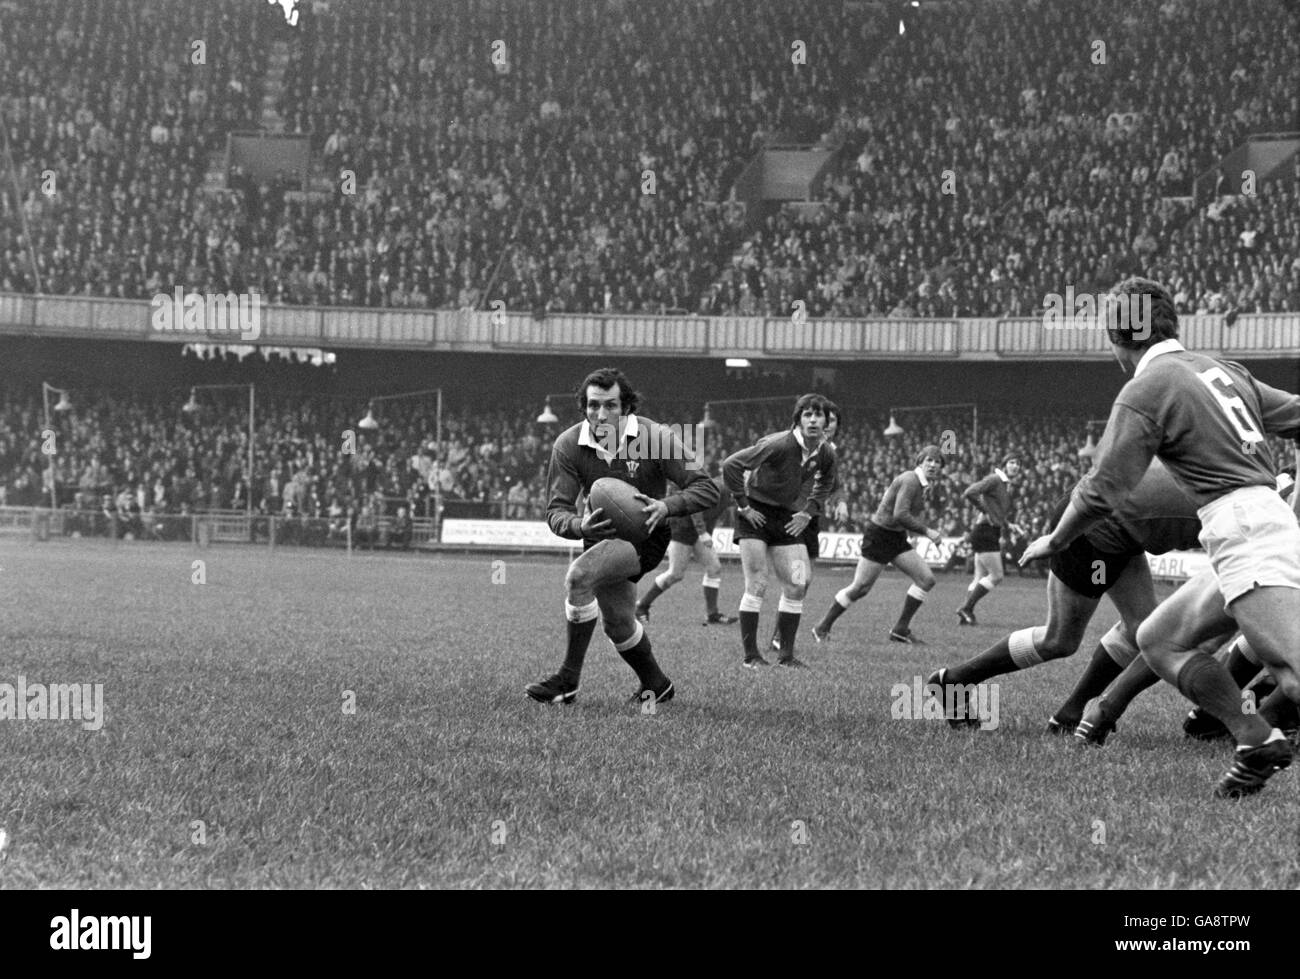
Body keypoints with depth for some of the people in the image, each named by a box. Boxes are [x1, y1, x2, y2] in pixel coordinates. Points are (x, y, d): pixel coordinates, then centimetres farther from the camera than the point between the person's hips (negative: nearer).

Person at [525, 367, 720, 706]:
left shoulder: (657, 437, -19)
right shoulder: (569, 445, -11)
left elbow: (707, 490, -18)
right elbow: (556, 510, -13)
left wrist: (666, 506, -37)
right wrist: (580, 526, -37)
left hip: (645, 536, -5)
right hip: (602, 538, 5)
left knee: (579, 575, -28)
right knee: (618, 626, 12)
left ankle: (568, 681, -20)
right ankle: (656, 685, 41)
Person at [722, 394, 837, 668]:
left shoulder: (826, 454, -5)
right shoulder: (779, 445, -25)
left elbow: (825, 483, 20)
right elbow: (731, 465, -22)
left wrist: (808, 512, 6)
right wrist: (743, 505, -17)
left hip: (786, 517, 6)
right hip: (755, 514, -6)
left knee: (797, 587, 1)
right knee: (756, 586, -9)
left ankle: (786, 655, 10)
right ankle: (751, 655, -2)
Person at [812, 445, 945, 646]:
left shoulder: (924, 485, 8)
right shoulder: (910, 480, -21)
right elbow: (900, 515, -30)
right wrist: (926, 531, -25)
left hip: (897, 539, 9)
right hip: (879, 536, -9)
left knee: (926, 579, -4)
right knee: (860, 588, -6)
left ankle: (901, 629, 1)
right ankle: (822, 628, 10)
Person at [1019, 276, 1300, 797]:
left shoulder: (1144, 391, -4)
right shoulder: (1221, 369, 19)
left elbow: (1103, 491, -5)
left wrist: (1053, 542, 11)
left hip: (1242, 534, -9)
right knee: (1157, 638, 15)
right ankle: (1256, 741, 8)